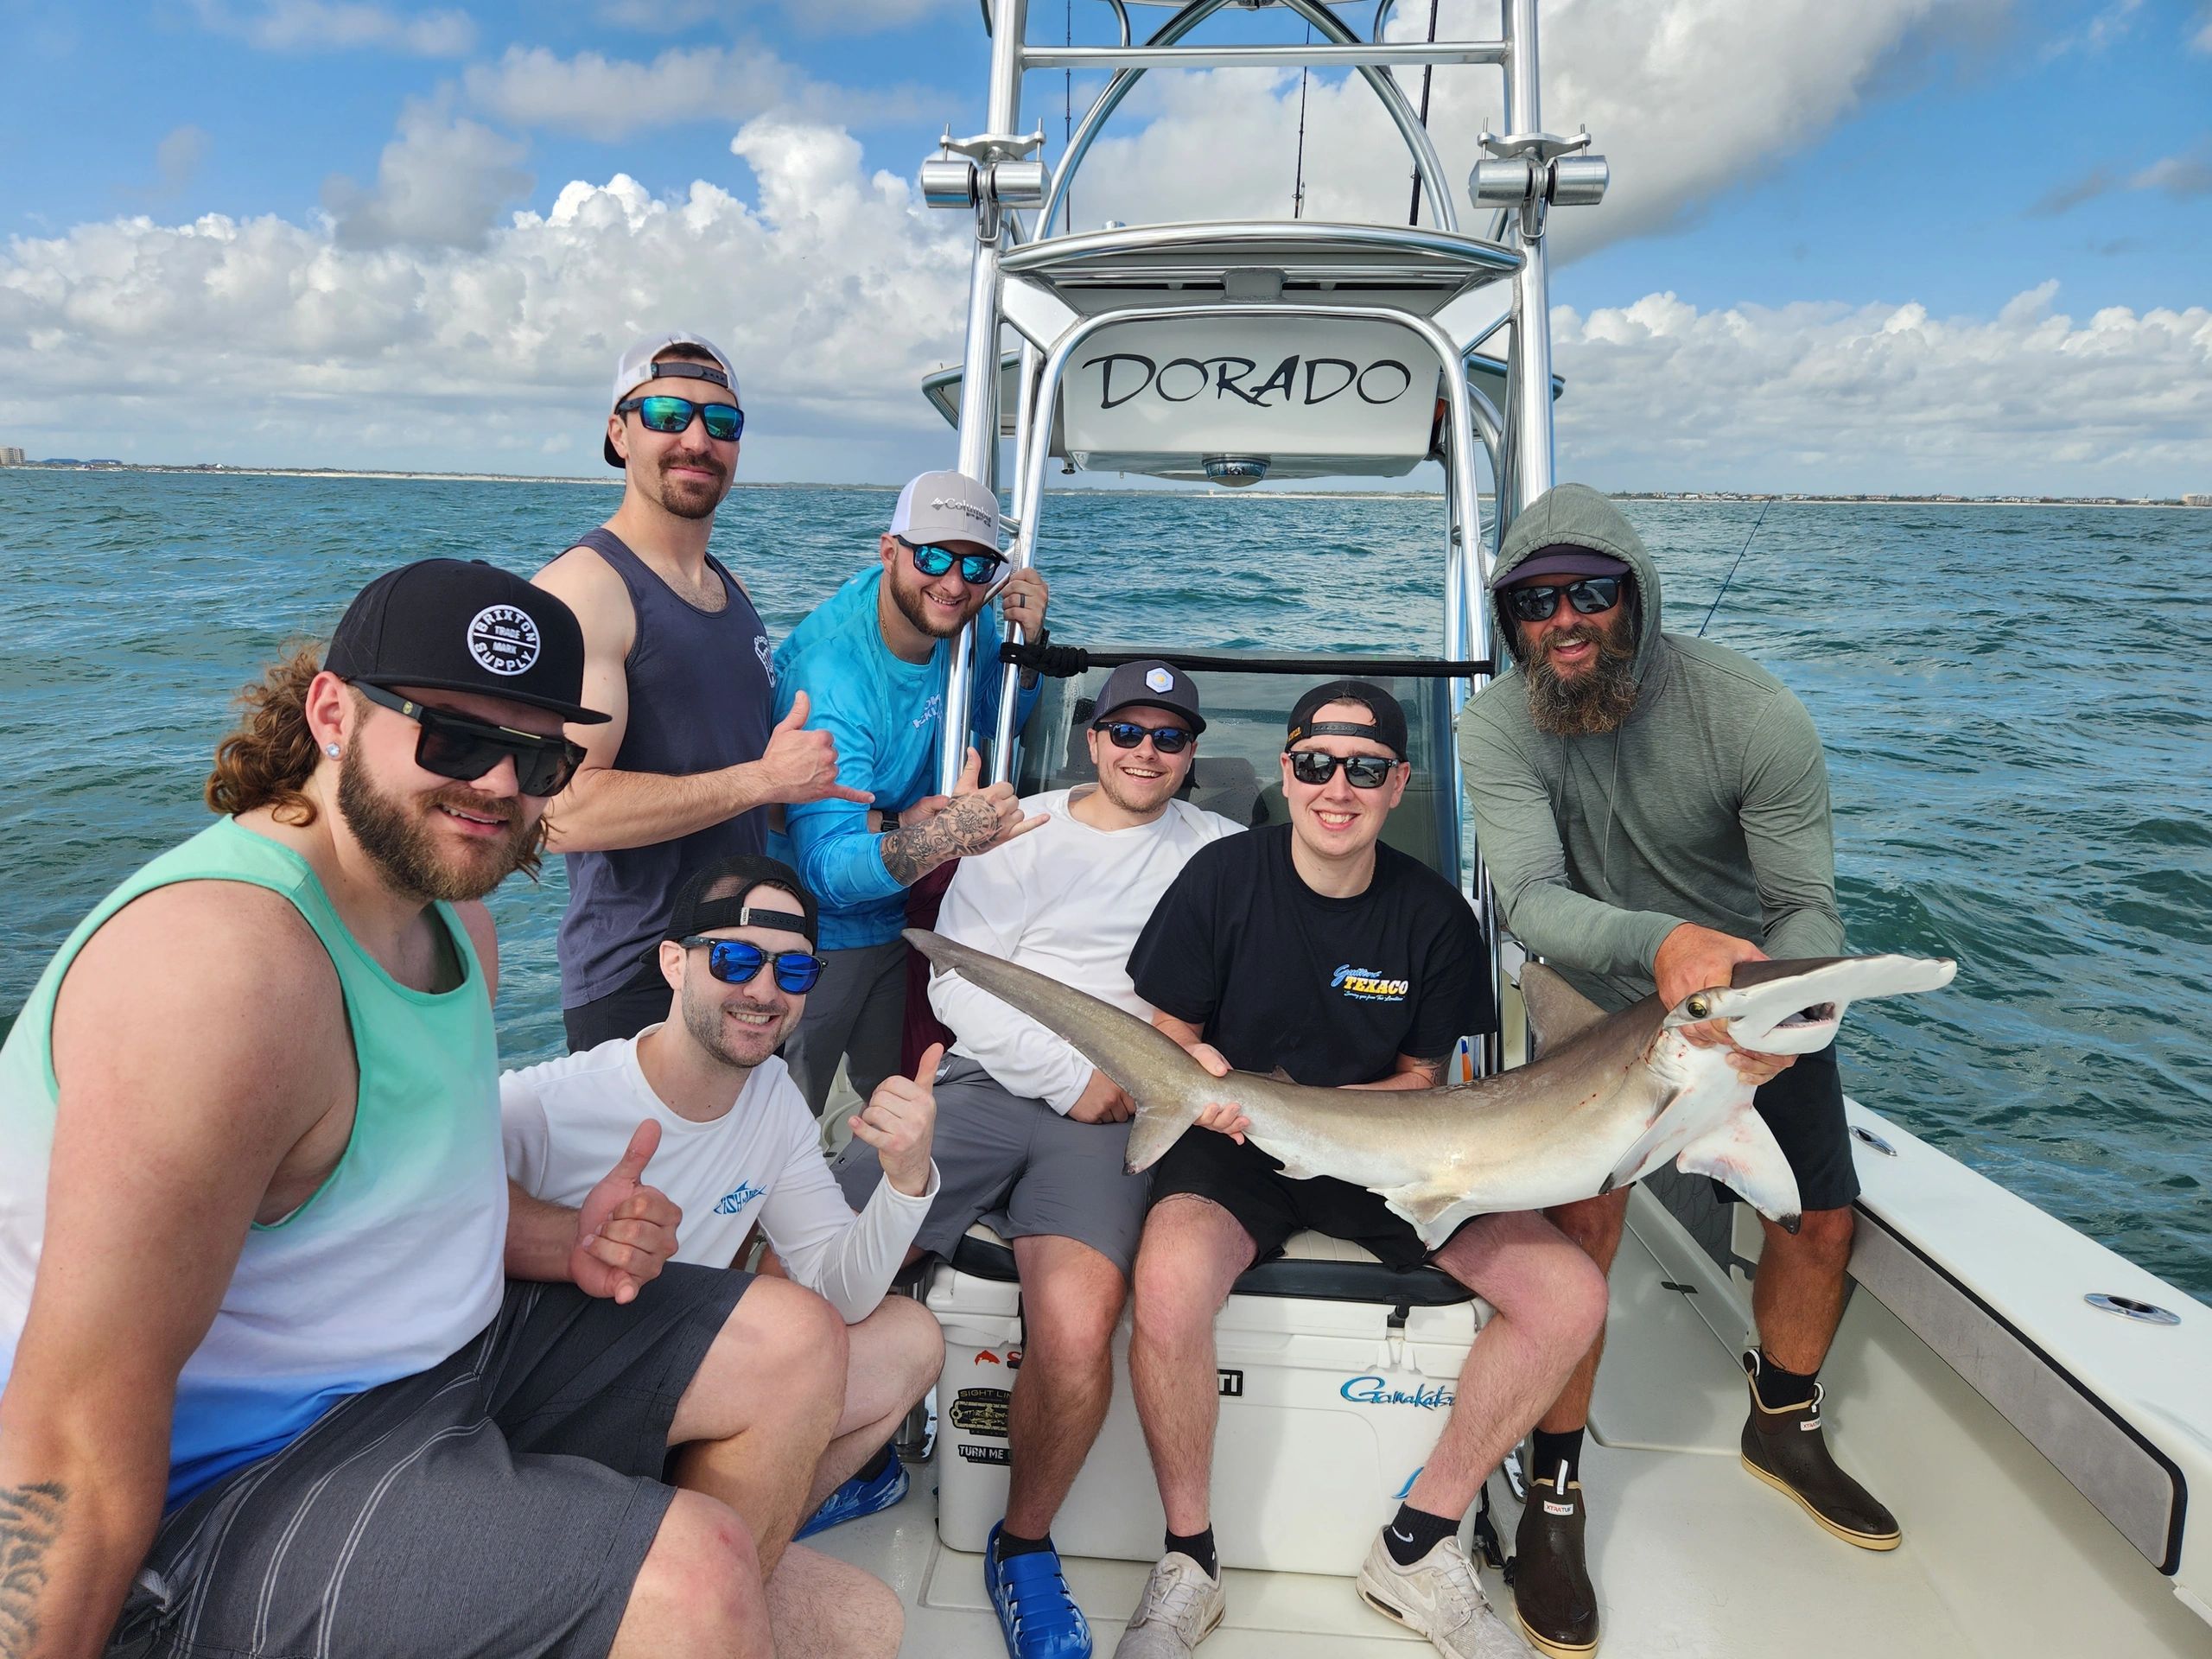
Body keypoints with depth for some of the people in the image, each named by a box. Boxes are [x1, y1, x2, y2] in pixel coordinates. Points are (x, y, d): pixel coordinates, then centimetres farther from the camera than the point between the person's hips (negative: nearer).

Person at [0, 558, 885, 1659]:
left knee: (796, 1343, 11)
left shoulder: (454, 919, 3)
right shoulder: (223, 958, -27)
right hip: (219, 1490, -9)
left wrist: (565, 1240, -2)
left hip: (441, 1346, 9)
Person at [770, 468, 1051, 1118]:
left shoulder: (961, 621, -10)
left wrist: (1027, 640, -10)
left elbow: (997, 719, 11)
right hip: (819, 932, -7)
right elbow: (829, 867, -40)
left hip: (898, 915, 7)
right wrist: (941, 838, -59)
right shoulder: (831, 674, -32)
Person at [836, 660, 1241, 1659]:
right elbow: (957, 983, 6)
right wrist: (1072, 1075, -4)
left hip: (1111, 1112, -1)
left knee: (1075, 1336, -28)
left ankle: (1026, 1545, 2)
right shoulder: (1019, 828, 14)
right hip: (985, 1082, 2)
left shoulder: (1222, 850, 13)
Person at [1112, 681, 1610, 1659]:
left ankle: (1417, 1550, 4)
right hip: (1235, 1147, -3)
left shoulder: (1435, 915, -3)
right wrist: (1194, 1077, -26)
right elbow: (1165, 1038, -1)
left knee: (1570, 1294, -14)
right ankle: (1189, 1561, -7)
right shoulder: (1224, 877, -9)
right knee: (1170, 1281, -35)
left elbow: (1420, 1081, 4)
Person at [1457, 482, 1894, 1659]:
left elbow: (1806, 909, -22)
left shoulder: (1753, 716, -25)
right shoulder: (1498, 726, -24)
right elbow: (1529, 897, -34)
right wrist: (1659, 943, -54)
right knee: (1582, 1216, -19)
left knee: (1821, 1223, 8)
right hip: (1601, 995, -2)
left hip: (1758, 990, 2)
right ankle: (1555, 1494, 0)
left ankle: (1783, 1430, 38)